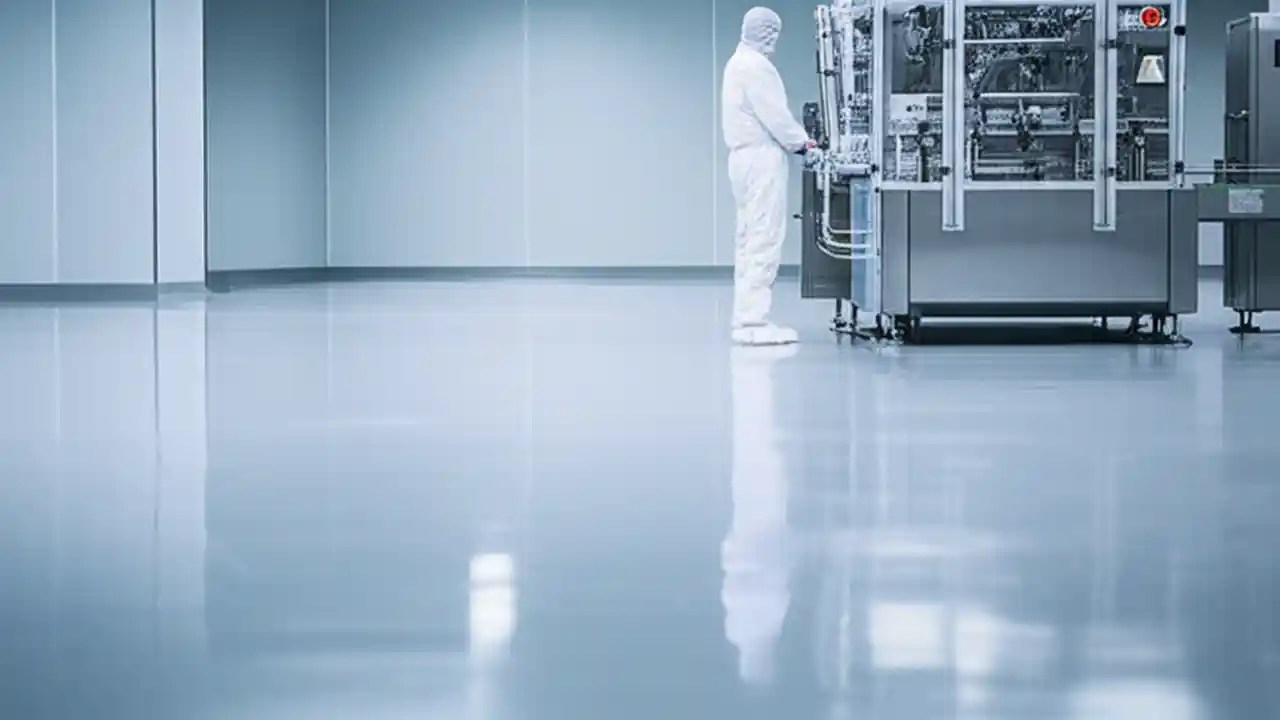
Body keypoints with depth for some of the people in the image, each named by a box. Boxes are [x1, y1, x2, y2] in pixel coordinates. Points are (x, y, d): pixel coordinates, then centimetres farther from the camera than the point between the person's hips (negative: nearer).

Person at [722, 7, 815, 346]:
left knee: (750, 242, 12)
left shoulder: (739, 63, 17)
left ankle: (746, 318, 14)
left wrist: (795, 139, 13)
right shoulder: (756, 67, -15)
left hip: (746, 157, 11)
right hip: (762, 159, -11)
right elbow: (774, 115, -17)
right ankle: (753, 322, -12)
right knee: (763, 241, -10)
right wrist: (802, 142, -3)